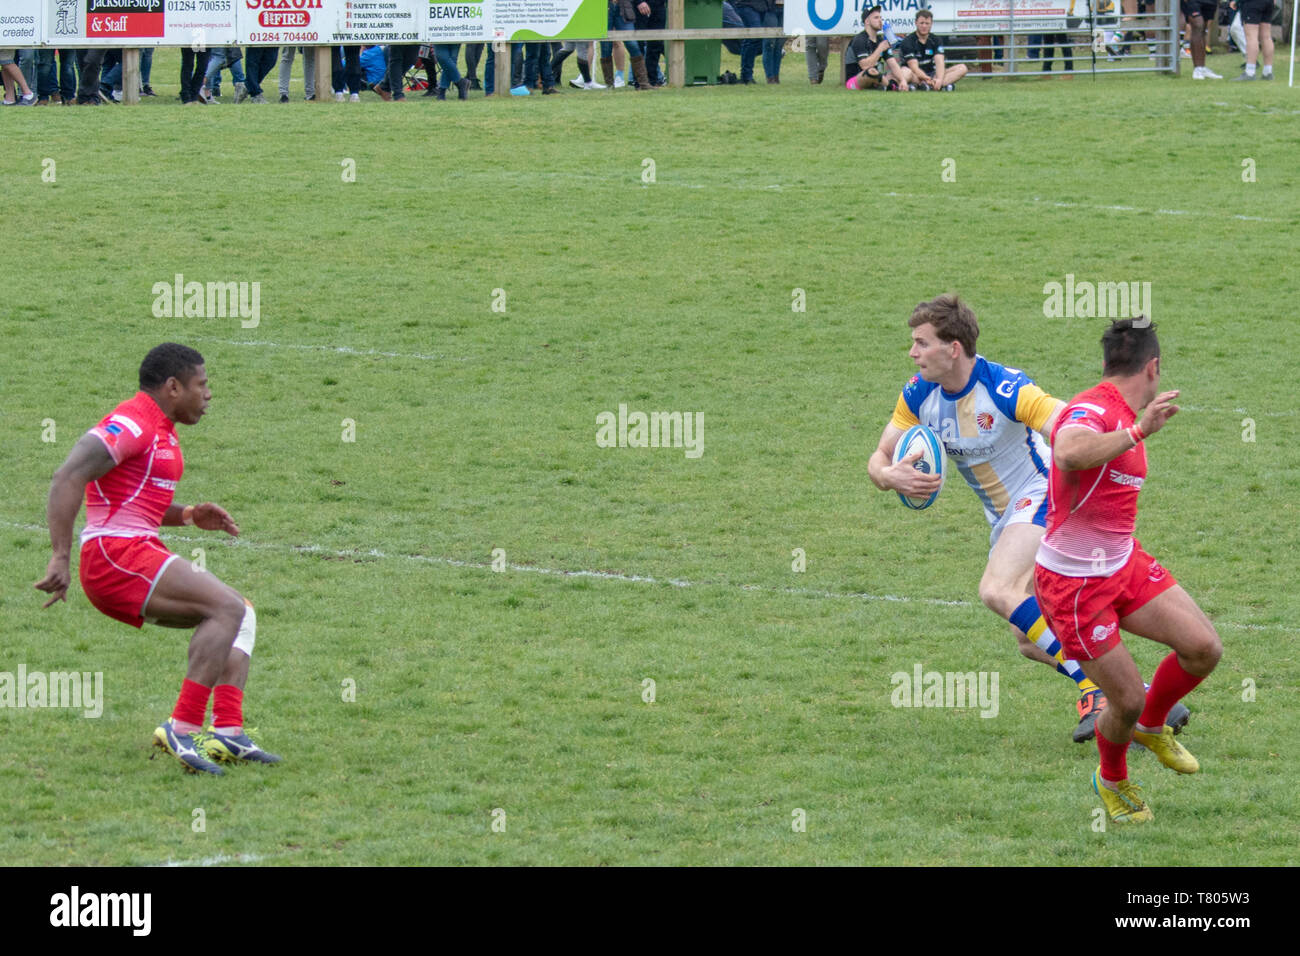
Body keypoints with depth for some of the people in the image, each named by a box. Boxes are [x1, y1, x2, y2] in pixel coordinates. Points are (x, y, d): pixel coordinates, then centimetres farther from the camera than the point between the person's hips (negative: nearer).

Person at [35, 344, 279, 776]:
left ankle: (228, 731, -2)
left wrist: (189, 515, 13)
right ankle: (183, 727, -23)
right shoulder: (131, 425, -10)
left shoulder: (161, 432, 22)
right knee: (228, 607, -20)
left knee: (240, 615, 11)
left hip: (140, 554, 11)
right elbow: (67, 479, -20)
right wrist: (60, 558, -26)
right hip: (115, 557, -11)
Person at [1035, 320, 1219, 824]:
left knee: (1204, 647, -4)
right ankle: (1113, 781, 29)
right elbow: (1068, 453, -47)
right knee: (1127, 701, -4)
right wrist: (1138, 431, -43)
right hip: (1074, 584, -9)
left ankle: (1152, 726, 25)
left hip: (1124, 564, 9)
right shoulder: (1092, 410, -23)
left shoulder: (1124, 419, 10)